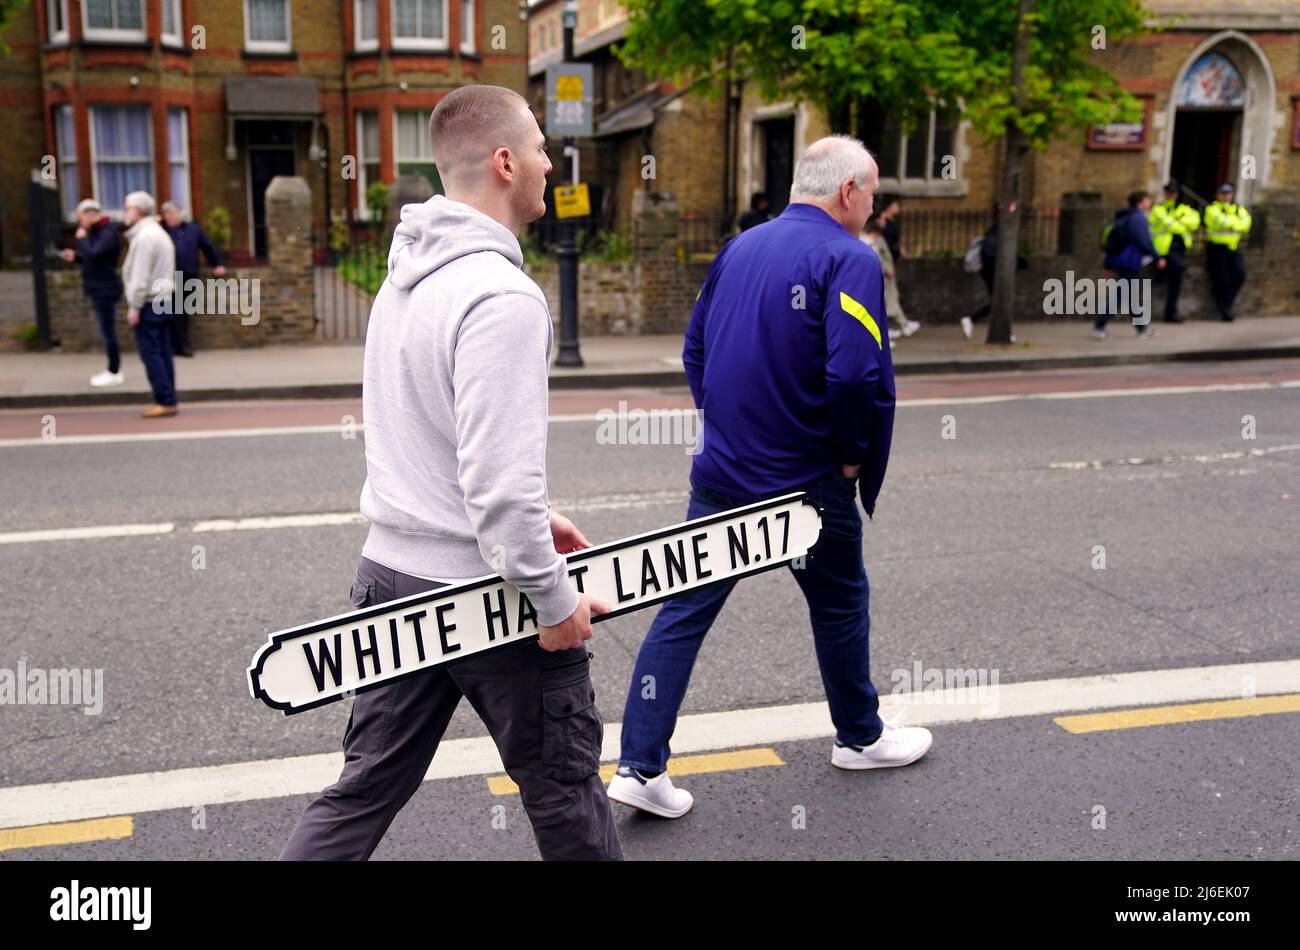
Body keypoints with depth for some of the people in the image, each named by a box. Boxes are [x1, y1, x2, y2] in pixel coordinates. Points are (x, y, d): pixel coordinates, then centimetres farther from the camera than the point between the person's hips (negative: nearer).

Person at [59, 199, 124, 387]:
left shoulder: (108, 232, -14)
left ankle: (114, 373, -1)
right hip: (99, 289, 10)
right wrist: (75, 257, 9)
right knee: (107, 331, 14)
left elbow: (93, 254, -28)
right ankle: (113, 370, 21)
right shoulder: (97, 232, 15)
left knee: (108, 332, -6)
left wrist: (81, 238, -13)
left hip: (105, 289, -10)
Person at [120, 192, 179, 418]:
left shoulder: (144, 237, -14)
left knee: (150, 353, -7)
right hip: (163, 301, 10)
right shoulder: (159, 233, 18)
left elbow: (141, 276, -18)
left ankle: (165, 401, -8)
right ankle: (168, 400, 10)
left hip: (148, 303, -10)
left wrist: (134, 307, -15)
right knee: (163, 352, 9)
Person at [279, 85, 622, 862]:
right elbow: (500, 480, -26)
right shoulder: (502, 298, -22)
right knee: (564, 789, 13)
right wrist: (554, 598, -15)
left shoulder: (408, 274, 7)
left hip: (393, 570, 8)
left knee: (366, 791, 15)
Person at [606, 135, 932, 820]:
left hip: (721, 473, 5)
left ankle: (639, 766, 5)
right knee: (839, 606, 17)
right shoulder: (849, 260, -14)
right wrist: (856, 455, -10)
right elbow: (858, 373, -25)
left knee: (685, 611, 7)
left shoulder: (739, 249, 9)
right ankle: (861, 737, 37)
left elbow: (695, 348, 16)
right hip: (807, 481, -5)